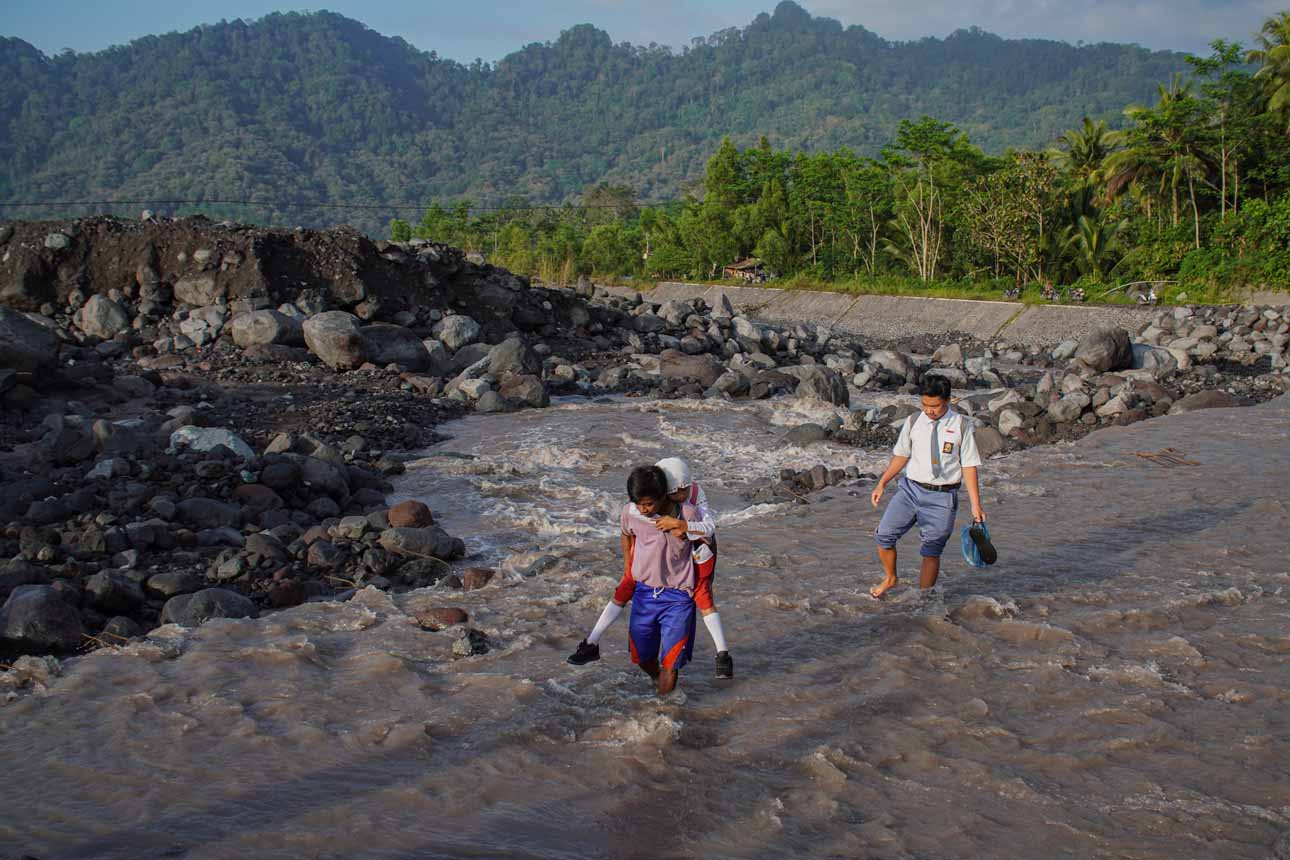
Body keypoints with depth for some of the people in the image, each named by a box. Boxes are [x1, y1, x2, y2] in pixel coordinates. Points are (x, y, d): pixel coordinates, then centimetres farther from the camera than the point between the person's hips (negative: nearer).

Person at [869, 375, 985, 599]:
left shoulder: (961, 425, -3)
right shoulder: (913, 422, 3)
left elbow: (969, 466, -2)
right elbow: (901, 455, 16)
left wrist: (976, 505, -5)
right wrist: (882, 484, 14)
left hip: (941, 497, -2)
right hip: (910, 488, 2)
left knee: (931, 552, 0)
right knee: (884, 535, -7)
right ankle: (890, 579, 20)